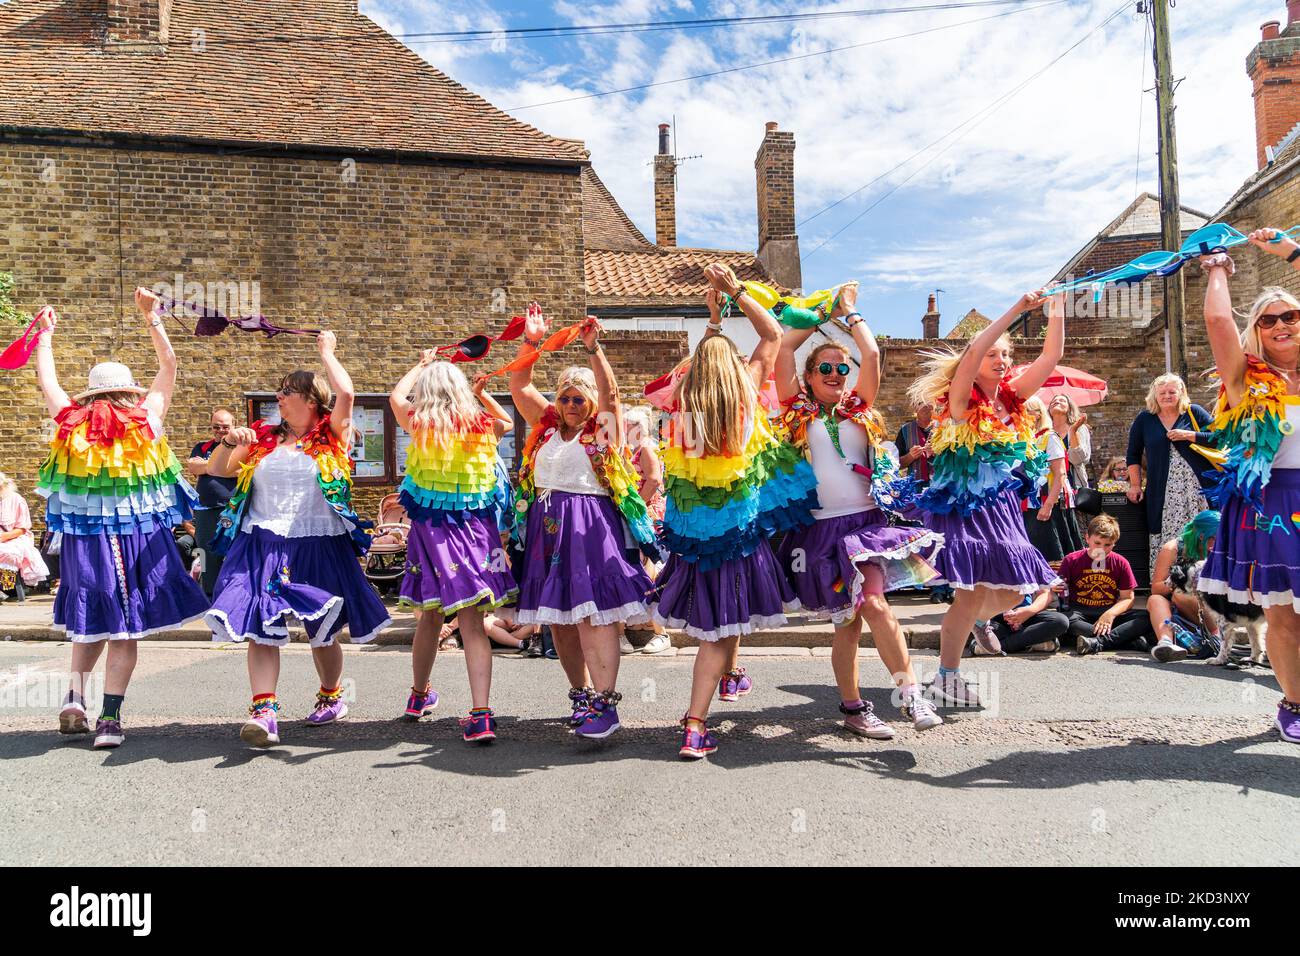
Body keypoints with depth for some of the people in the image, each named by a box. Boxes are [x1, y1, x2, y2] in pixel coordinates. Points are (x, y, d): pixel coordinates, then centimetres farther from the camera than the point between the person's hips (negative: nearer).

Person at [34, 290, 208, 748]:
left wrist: (46, 333, 30)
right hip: (138, 540, -2)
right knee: (124, 632, 3)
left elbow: (46, 379, 17)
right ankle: (109, 719, 2)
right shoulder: (144, 424, -4)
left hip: (84, 539, 3)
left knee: (91, 624, 21)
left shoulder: (72, 428, 0)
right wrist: (151, 315, 13)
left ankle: (74, 699, 12)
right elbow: (168, 366, 8)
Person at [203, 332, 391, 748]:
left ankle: (331, 696, 33)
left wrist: (327, 351, -2)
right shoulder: (263, 438, 12)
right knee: (260, 628, -11)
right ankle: (264, 711, -12)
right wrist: (230, 442, -3)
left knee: (323, 632, 10)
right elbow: (216, 469, 17)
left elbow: (346, 393, -15)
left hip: (318, 546, -2)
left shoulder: (331, 436, 1)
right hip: (262, 546, 3)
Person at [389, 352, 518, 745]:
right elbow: (508, 420, 25)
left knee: (430, 616, 18)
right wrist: (481, 393, 22)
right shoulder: (482, 426, -1)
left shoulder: (420, 425, -2)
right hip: (476, 526, -1)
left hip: (430, 526, 1)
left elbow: (396, 395, 21)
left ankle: (419, 695, 38)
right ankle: (481, 713, -12)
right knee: (472, 622, -4)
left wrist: (422, 365, 31)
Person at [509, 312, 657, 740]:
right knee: (557, 617, 9)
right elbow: (520, 385, 11)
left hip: (590, 526, -6)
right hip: (546, 527, 6)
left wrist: (594, 349, -23)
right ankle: (581, 694, 22)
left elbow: (609, 390, -13)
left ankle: (604, 704, -12)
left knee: (592, 613, -13)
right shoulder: (547, 425, 15)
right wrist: (530, 342, 2)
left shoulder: (602, 429, 3)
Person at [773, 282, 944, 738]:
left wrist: (849, 311, 15)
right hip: (820, 526, -1)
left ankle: (910, 693, -7)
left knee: (871, 606, -15)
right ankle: (853, 706, 13)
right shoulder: (798, 410, 8)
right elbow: (782, 350, 2)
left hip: (864, 521, 2)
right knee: (848, 618, 0)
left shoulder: (859, 408, 14)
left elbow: (872, 354, 4)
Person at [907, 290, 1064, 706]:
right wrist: (1018, 309, -23)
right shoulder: (962, 401, -7)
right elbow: (973, 352, -23)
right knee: (973, 589, -11)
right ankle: (947, 678, 2)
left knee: (1012, 590, 4)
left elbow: (1051, 357, 4)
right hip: (963, 508, -6)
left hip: (1002, 508, 6)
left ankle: (975, 621, 40)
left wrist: (1056, 310, -5)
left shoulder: (1011, 397, 9)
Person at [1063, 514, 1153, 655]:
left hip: (1111, 613, 2)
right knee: (1066, 620, -38)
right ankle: (1134, 641, -34)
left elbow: (1127, 597, 3)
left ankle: (1097, 643, -35)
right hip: (1080, 612, -2)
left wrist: (1110, 614, -16)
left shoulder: (1121, 563, 6)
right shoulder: (1071, 560, 2)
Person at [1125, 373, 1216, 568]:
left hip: (1197, 486, 0)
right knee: (1164, 542, -6)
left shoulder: (1194, 413, 9)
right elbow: (1133, 455, 15)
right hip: (1162, 491, 1)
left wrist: (1188, 435, -7)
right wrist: (1135, 485, 9)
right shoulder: (1144, 419, 11)